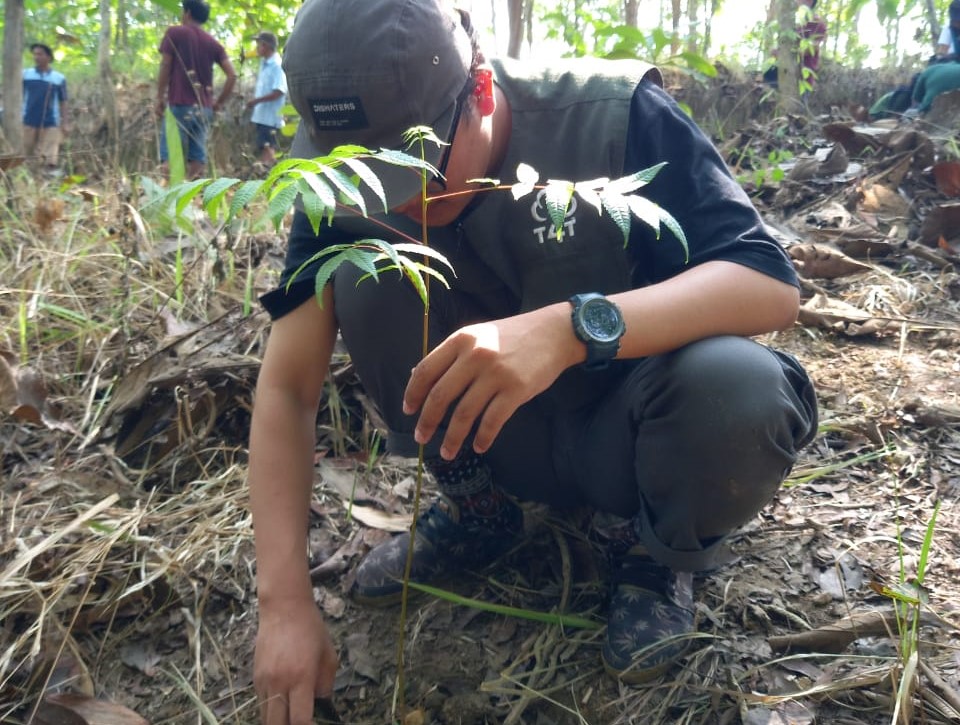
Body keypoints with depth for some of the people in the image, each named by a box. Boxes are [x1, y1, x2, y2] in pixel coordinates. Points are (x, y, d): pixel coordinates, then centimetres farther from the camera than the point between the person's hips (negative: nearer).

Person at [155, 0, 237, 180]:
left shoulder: (174, 32, 3)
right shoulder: (213, 42, 14)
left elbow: (165, 66, -3)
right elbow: (232, 75, 5)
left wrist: (160, 98, 3)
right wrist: (219, 103, 12)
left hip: (180, 104, -4)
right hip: (204, 108, 4)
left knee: (170, 155, -7)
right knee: (197, 155, 5)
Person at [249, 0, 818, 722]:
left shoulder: (613, 116, -23)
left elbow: (774, 284, -30)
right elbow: (288, 385, -17)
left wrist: (570, 328, -47)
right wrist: (286, 600, -26)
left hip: (621, 431, -2)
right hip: (497, 436, 3)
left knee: (741, 391, -36)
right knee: (364, 275, -22)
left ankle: (654, 551, -1)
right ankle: (474, 508, 0)